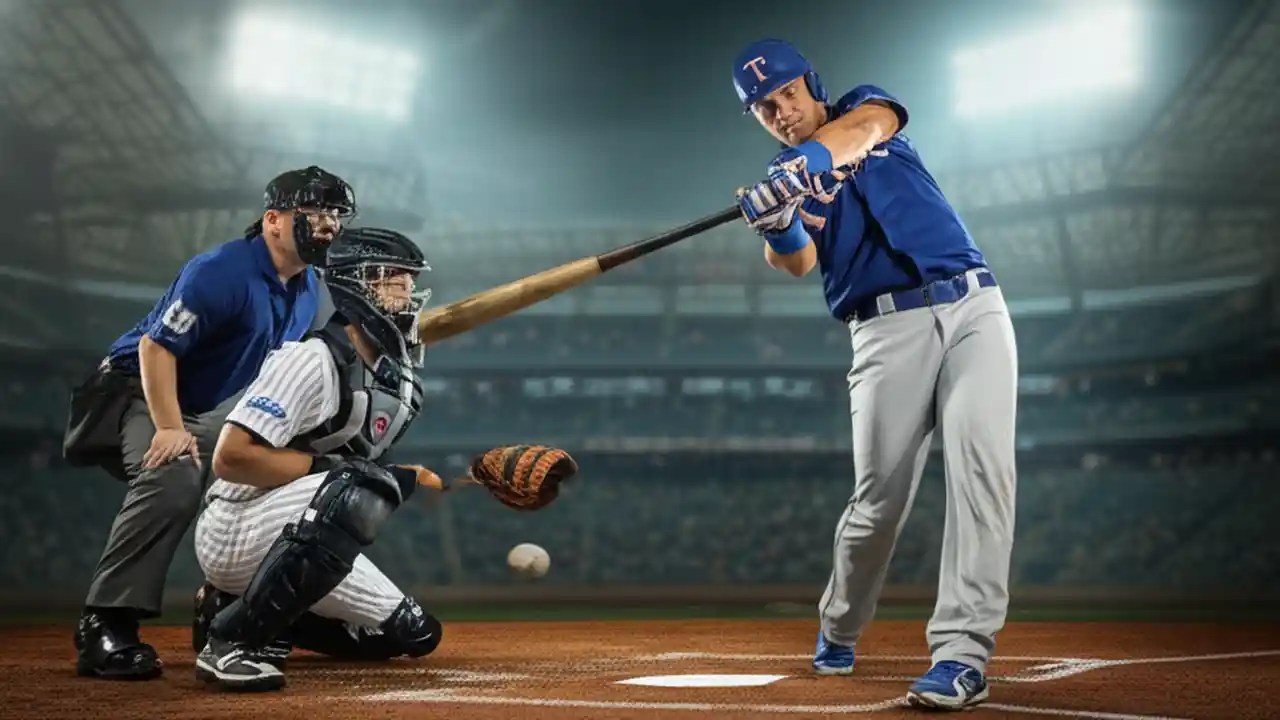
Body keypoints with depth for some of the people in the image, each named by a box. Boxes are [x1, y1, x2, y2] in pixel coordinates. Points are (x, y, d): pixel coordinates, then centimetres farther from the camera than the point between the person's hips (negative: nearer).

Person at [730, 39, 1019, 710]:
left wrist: (810, 160, -36)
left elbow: (862, 128, -15)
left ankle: (962, 651, -20)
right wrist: (776, 231, -33)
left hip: (972, 307, 0)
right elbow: (797, 262, -9)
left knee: (981, 466, -17)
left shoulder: (868, 105, 12)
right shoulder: (781, 183, 11)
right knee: (879, 498, -2)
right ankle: (838, 629, 24)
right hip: (889, 330, 0)